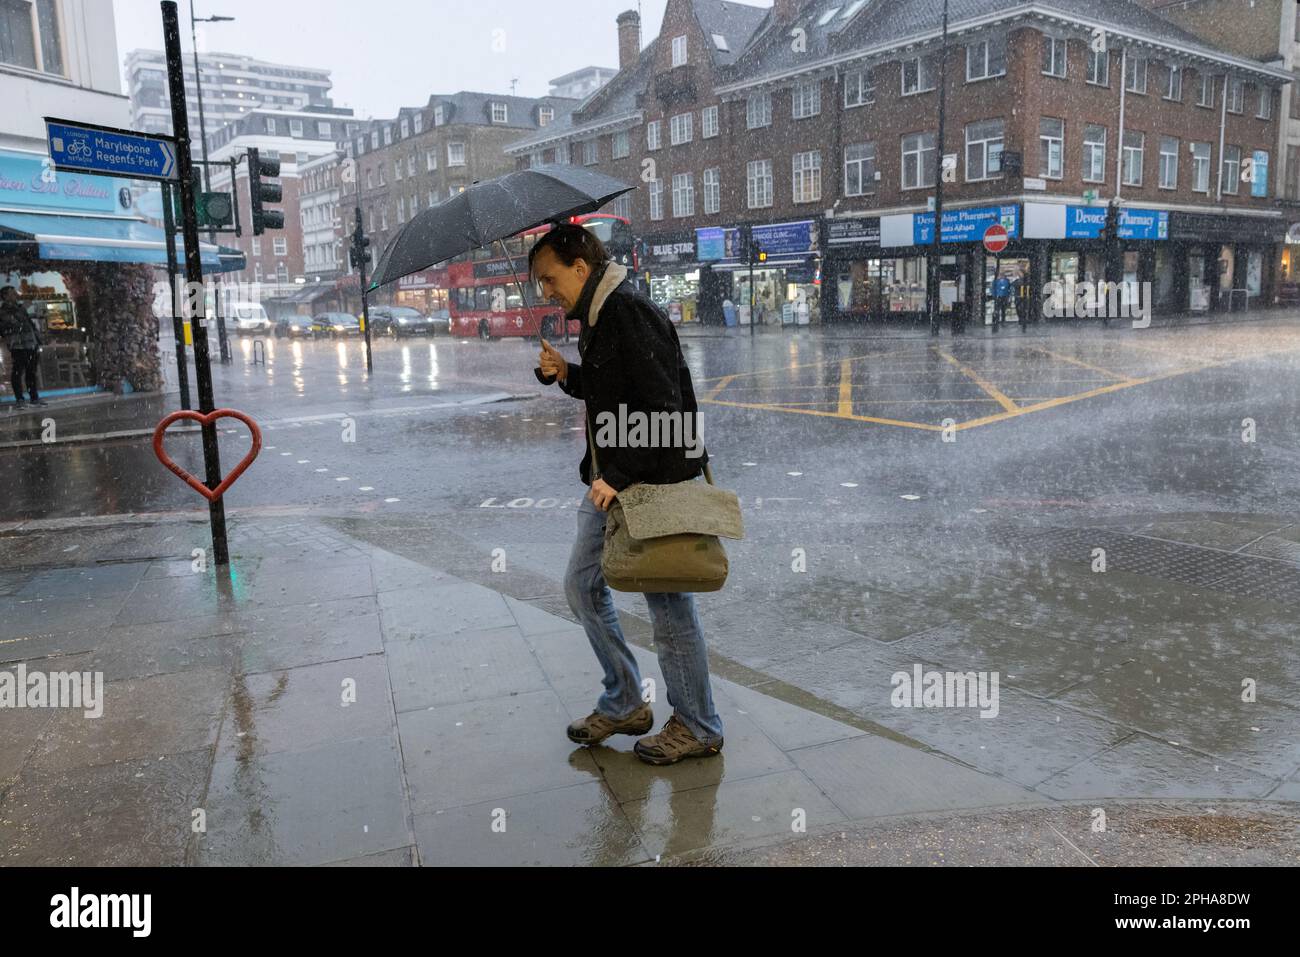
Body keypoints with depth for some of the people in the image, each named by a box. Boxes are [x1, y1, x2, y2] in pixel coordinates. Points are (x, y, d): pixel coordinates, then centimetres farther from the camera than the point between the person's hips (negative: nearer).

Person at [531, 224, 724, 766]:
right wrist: (566, 374, 4)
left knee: (667, 604, 1)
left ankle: (697, 728, 20)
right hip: (614, 479, 10)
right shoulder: (596, 318, 12)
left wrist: (618, 475, -23)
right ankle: (625, 705, 29)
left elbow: (662, 409, -24)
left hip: (655, 482, -10)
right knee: (582, 585, 15)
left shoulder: (632, 316, -18)